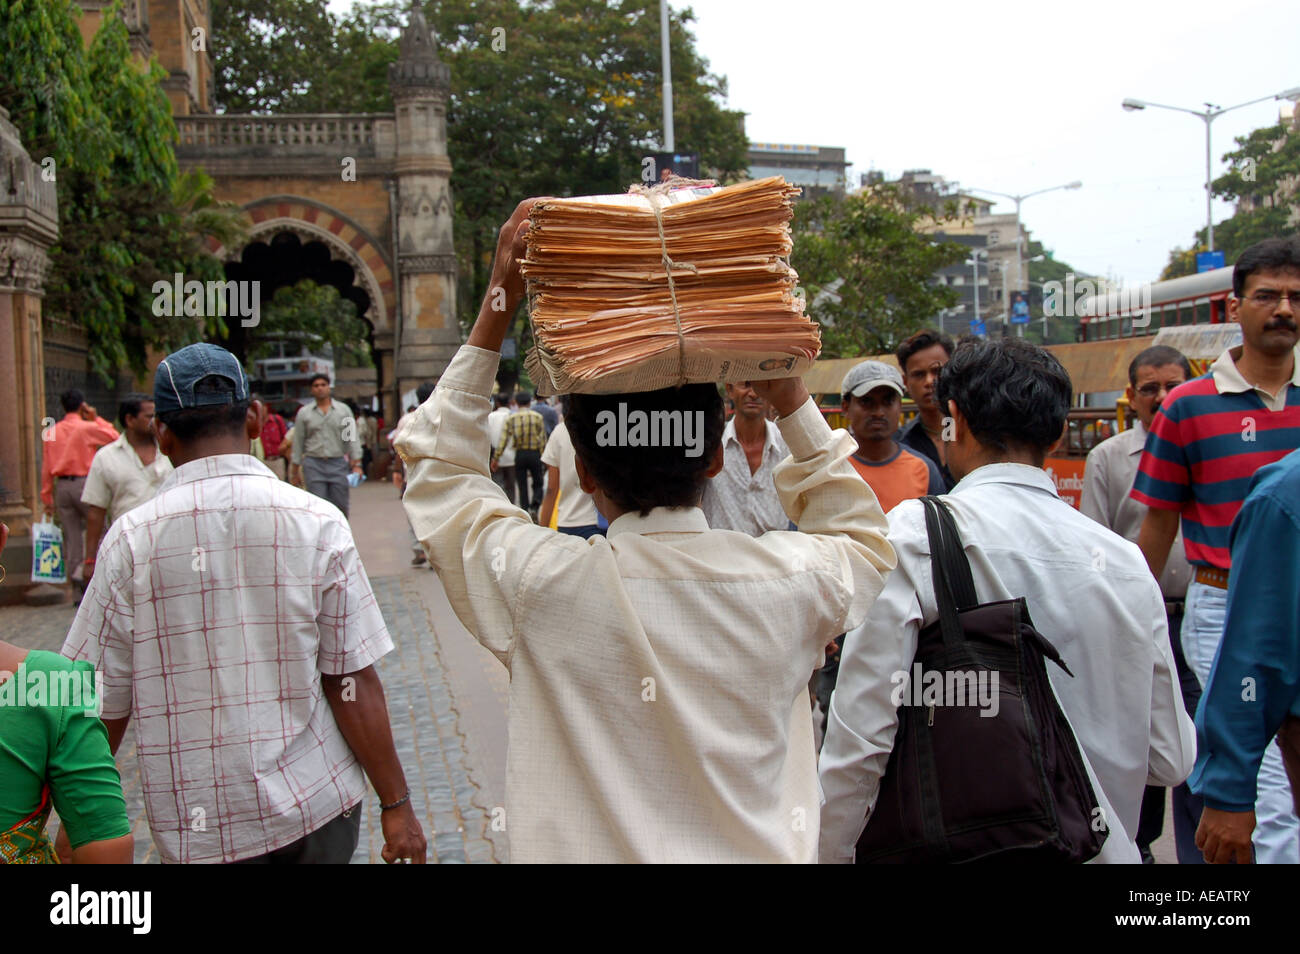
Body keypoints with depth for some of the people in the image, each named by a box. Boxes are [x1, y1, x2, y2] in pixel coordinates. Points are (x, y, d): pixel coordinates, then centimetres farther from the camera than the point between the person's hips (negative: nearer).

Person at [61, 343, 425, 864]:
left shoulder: (132, 538, -7)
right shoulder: (317, 522, -8)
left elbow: (100, 703, -2)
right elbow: (353, 683, -9)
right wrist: (395, 803, 0)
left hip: (198, 823, 0)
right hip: (317, 804, 0)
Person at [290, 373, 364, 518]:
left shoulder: (343, 410, 7)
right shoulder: (304, 413, 7)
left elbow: (352, 438, 5)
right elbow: (298, 442, 10)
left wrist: (357, 464, -4)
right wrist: (296, 469, 8)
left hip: (338, 464, 1)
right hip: (313, 465, 0)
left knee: (341, 506, 0)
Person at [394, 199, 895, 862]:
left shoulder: (542, 585, -24)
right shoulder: (786, 581, -20)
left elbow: (438, 472, -5)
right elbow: (865, 541, 5)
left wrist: (496, 307, -8)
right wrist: (790, 398, -1)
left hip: (584, 849, -1)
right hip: (762, 851, 2)